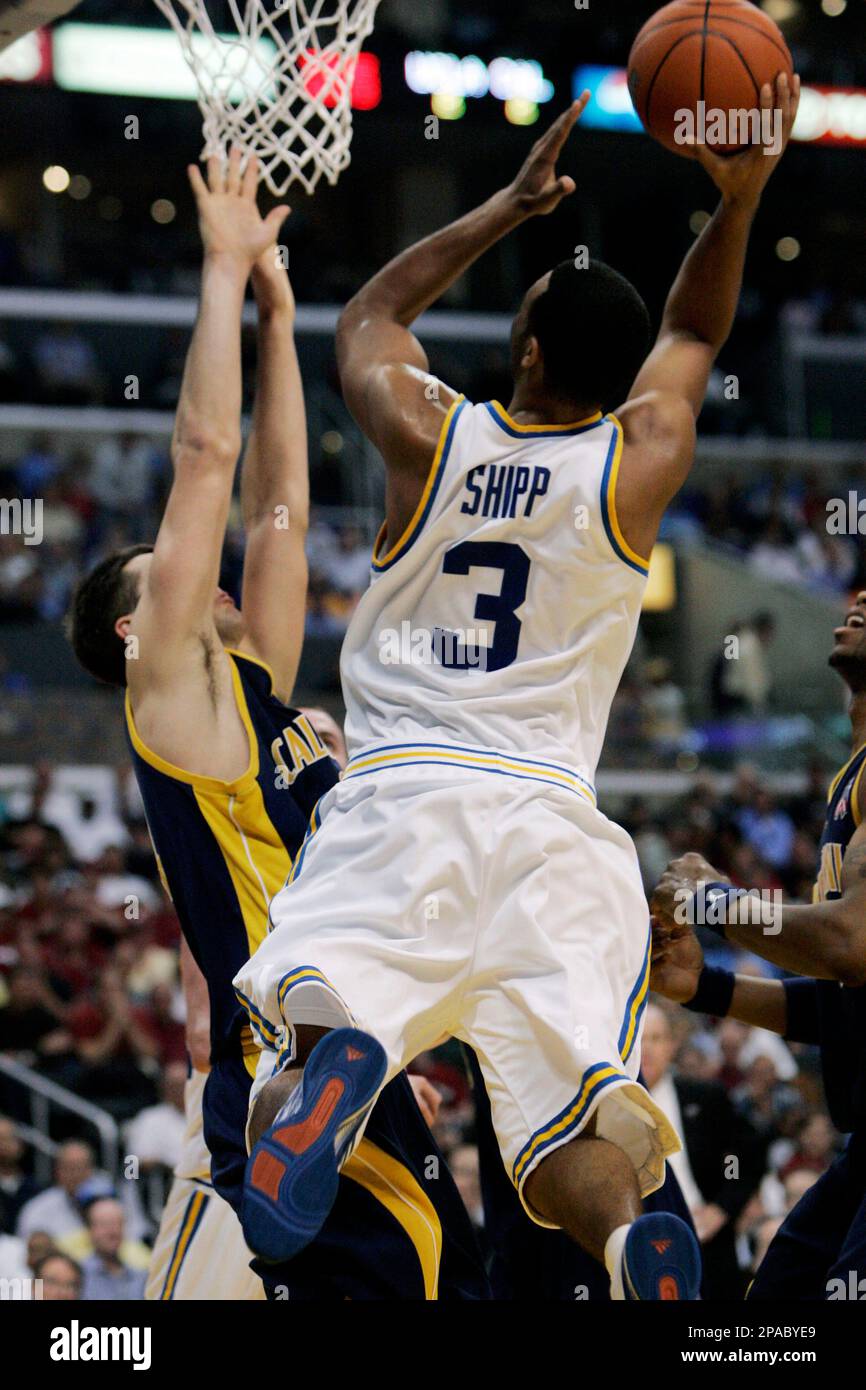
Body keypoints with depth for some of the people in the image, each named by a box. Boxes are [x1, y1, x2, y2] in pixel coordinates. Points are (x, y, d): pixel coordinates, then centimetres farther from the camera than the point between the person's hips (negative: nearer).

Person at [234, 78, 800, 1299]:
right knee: (574, 1130, -3)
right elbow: (695, 333, 29)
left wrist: (512, 206, 32)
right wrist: (740, 196, 23)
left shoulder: (427, 434, 6)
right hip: (554, 821, 1)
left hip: (397, 794, -1)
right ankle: (633, 1244, -37)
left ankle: (327, 1074, -46)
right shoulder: (641, 463, 7)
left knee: (300, 1047, -9)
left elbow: (371, 314, 29)